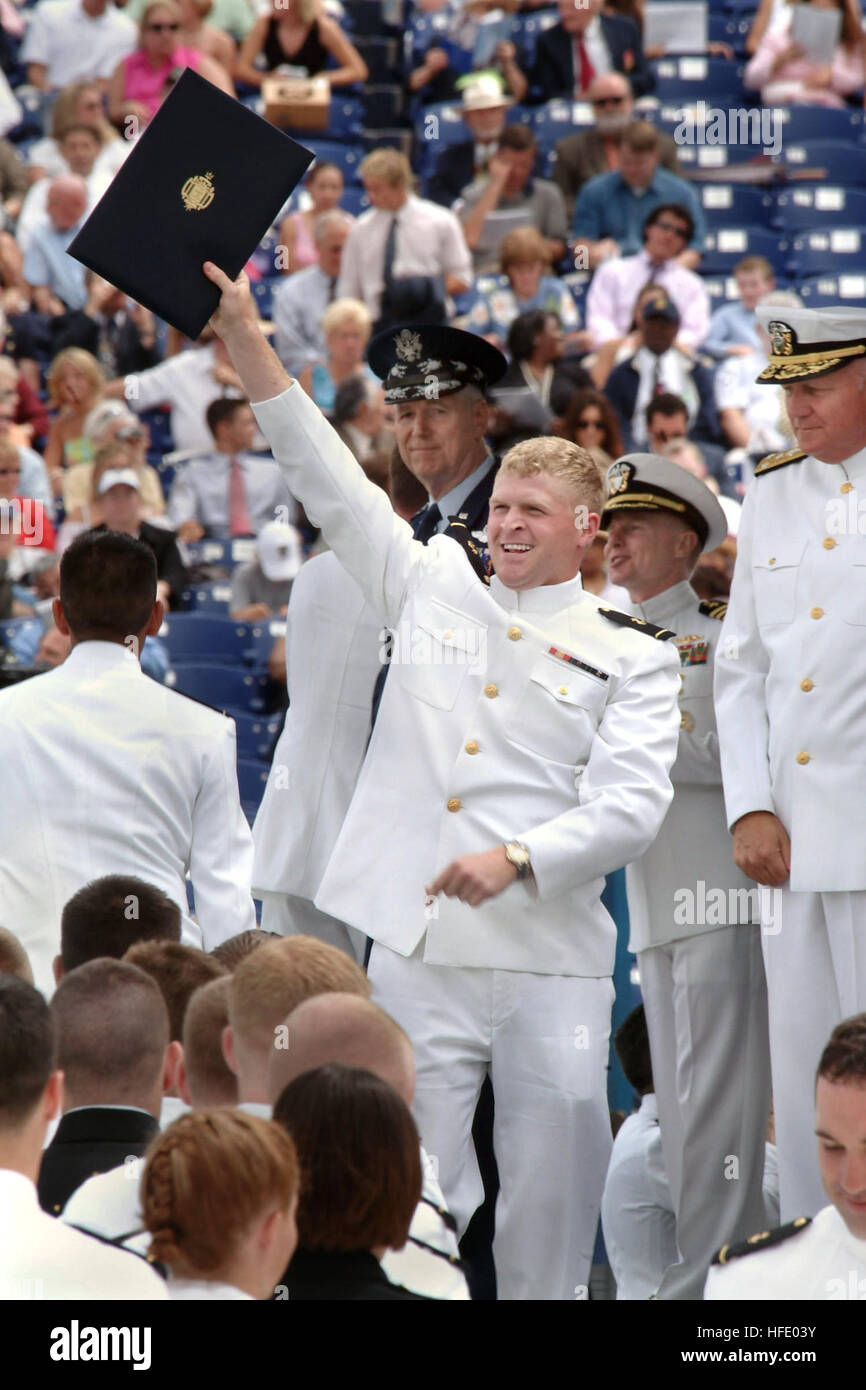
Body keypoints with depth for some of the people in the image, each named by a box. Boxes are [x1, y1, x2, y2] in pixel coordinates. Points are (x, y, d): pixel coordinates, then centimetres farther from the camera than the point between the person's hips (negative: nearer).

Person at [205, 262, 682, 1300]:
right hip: (416, 945, 2)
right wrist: (242, 333, 4)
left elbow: (631, 806, -3)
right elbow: (328, 481, 11)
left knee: (552, 1180, -3)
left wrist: (517, 860, -20)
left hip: (551, 960, -1)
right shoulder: (436, 586, 15)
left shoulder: (631, 657, 8)